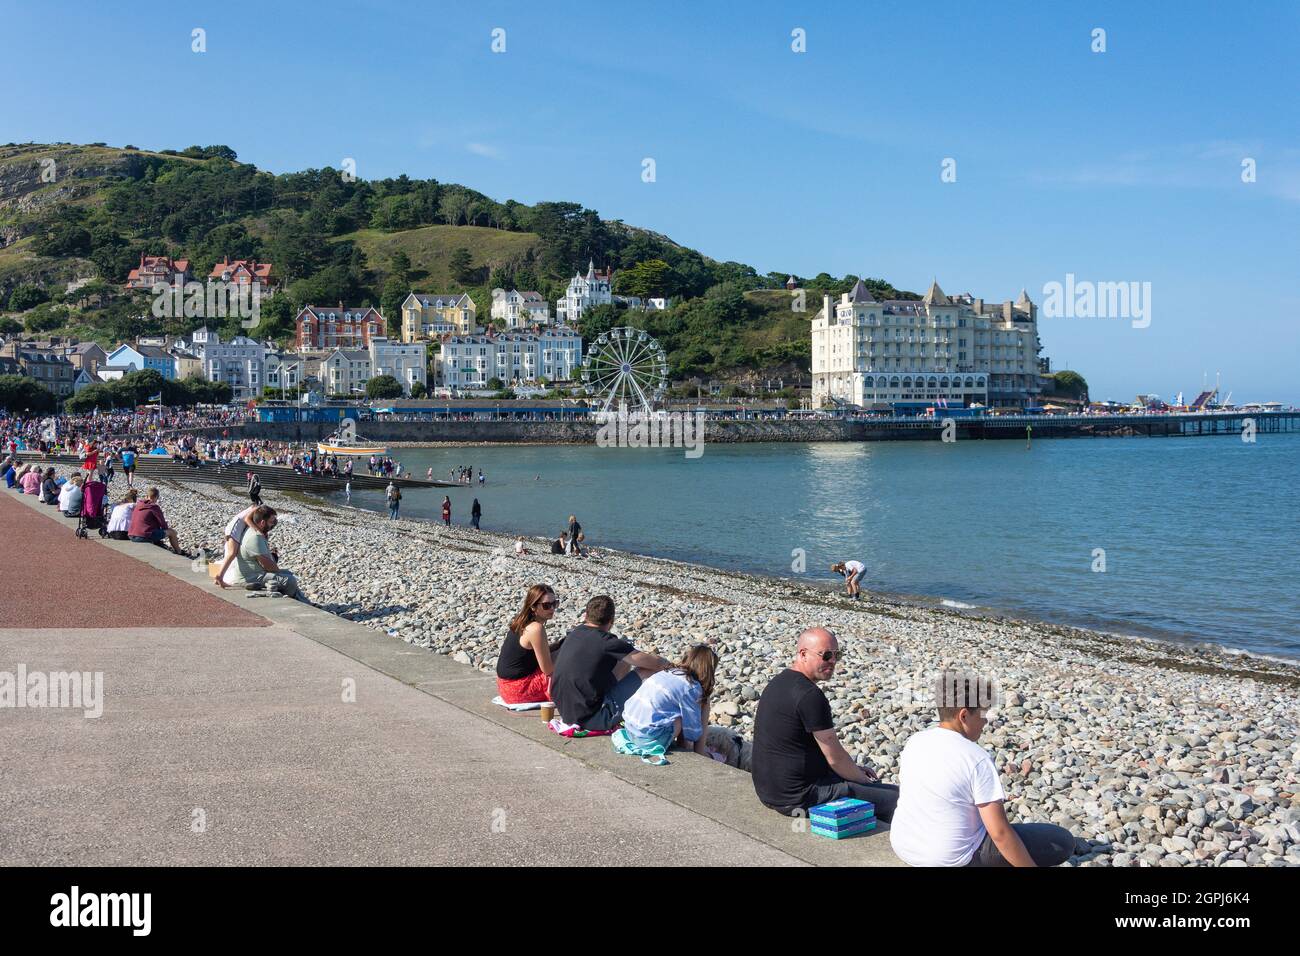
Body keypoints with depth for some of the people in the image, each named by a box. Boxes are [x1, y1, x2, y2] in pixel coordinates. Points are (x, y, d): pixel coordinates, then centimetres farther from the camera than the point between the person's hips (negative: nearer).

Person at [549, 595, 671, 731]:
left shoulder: (574, 633, 4)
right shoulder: (609, 643, -16)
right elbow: (656, 663, -6)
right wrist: (667, 664, 13)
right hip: (591, 720, -8)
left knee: (624, 662, 19)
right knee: (648, 671, -1)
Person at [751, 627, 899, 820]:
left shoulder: (780, 682, 11)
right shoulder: (809, 695, -21)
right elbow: (835, 757, -15)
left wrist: (855, 769, 19)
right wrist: (864, 780, 3)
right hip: (798, 797, -11)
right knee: (897, 799, -9)